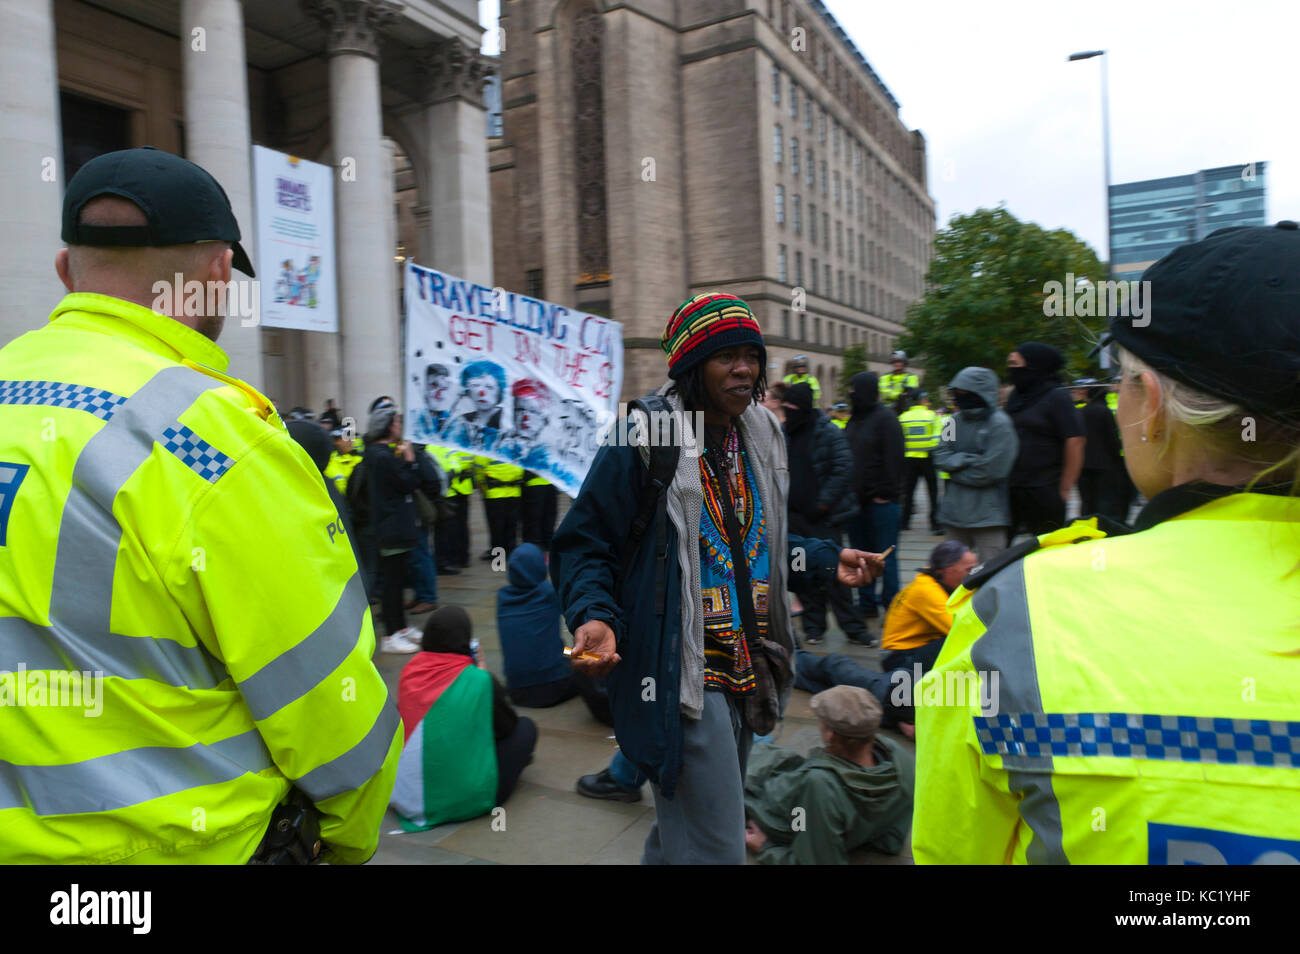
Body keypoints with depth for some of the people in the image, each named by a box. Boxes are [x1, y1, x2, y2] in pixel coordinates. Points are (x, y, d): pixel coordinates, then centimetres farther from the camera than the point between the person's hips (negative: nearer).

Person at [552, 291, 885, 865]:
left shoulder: (759, 439, 9)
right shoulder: (644, 440, -15)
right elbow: (581, 547, -11)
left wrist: (827, 561, 11)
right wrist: (592, 618, -28)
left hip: (743, 671, 8)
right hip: (680, 679, -8)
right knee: (715, 848, -3)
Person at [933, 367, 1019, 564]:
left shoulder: (999, 423, -9)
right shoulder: (956, 420, 11)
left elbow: (989, 471, -16)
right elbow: (941, 456, 3)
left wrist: (956, 467, -6)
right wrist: (968, 460, -13)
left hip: (987, 513, -6)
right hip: (954, 509, 6)